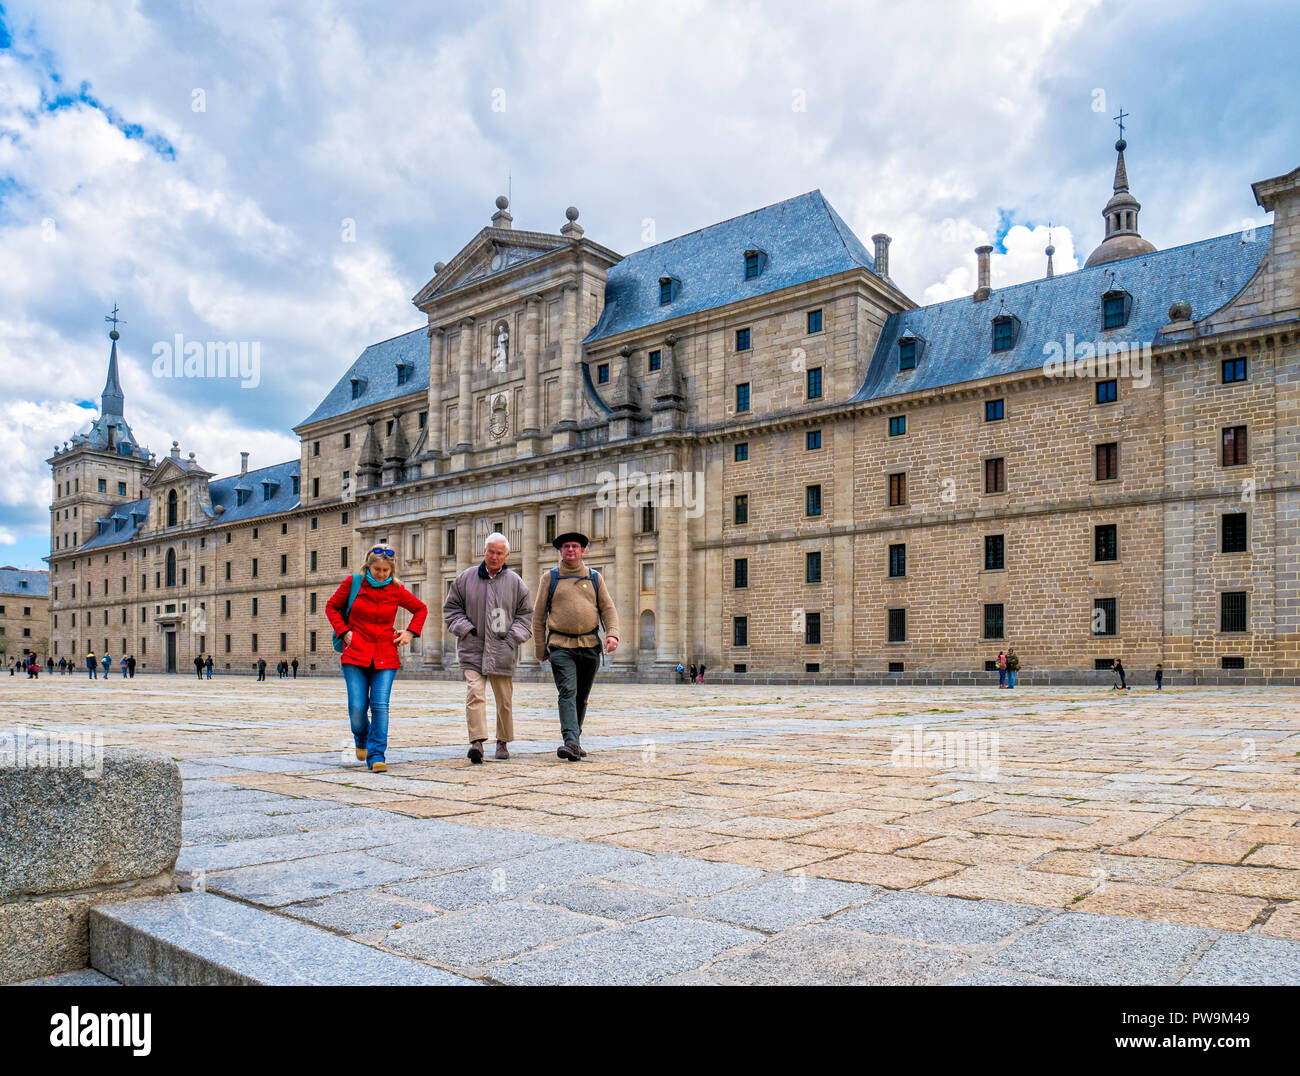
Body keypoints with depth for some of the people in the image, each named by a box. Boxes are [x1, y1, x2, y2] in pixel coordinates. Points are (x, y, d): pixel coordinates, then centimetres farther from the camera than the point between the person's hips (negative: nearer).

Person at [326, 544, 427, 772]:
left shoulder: (396, 590, 4)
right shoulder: (353, 583, 1)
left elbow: (421, 609, 19)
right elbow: (331, 607, 14)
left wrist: (410, 632, 6)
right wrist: (344, 632, 1)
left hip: (385, 657, 1)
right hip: (355, 655, 0)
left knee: (380, 706, -10)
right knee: (357, 708, -5)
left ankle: (376, 756, -1)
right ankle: (361, 738, 28)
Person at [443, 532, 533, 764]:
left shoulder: (515, 582, 7)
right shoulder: (465, 578, 7)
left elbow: (525, 614, 12)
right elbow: (451, 608, 13)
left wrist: (513, 637, -1)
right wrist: (465, 629, -2)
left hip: (502, 651, 1)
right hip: (472, 649, -1)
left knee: (504, 699, 7)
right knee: (475, 694, -15)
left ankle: (503, 742, 23)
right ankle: (477, 742, -19)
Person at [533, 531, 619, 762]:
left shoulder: (595, 578, 12)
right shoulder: (550, 578, 7)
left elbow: (608, 609, 8)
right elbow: (538, 615, 10)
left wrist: (612, 634, -10)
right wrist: (540, 648, 6)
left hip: (590, 646, 3)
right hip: (561, 646, -2)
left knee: (582, 697, 10)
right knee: (567, 693, -17)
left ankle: (575, 742, 22)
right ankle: (570, 743, -25)